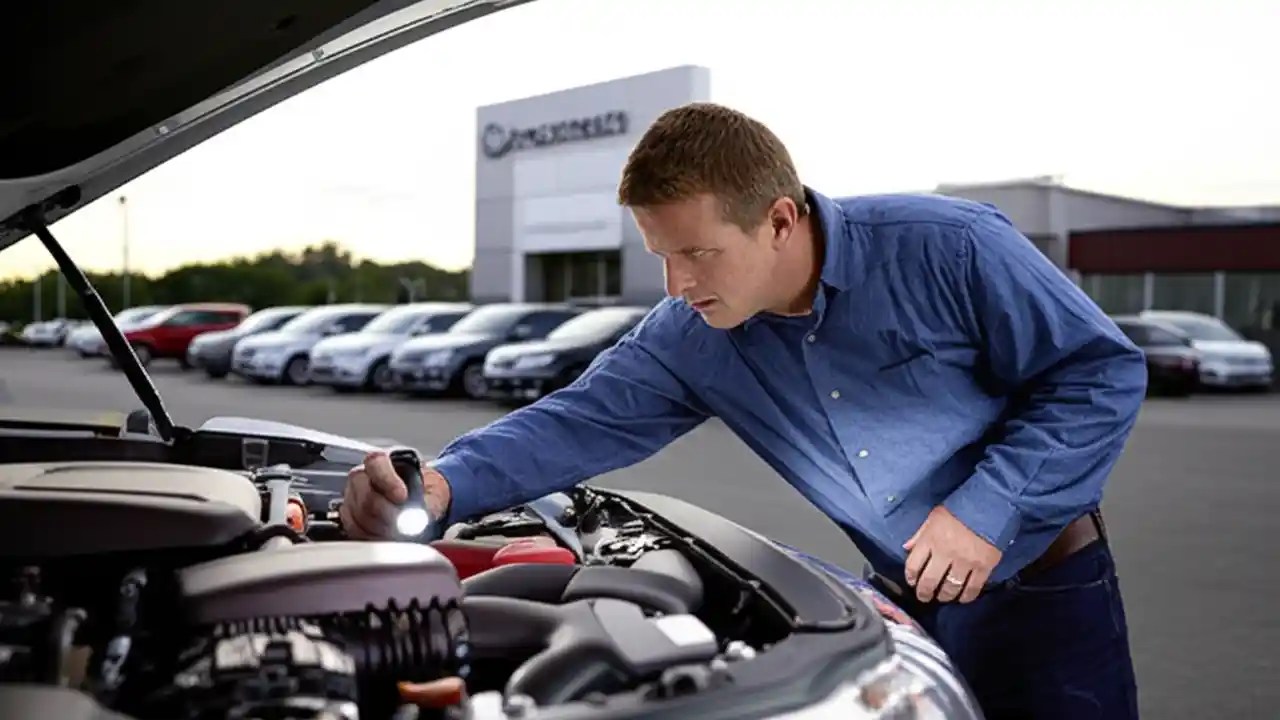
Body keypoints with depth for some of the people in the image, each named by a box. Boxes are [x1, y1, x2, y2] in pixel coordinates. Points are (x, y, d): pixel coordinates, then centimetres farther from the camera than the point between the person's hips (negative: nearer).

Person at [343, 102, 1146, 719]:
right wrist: (443, 485, -31)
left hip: (1042, 590, -3)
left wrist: (988, 512, -25)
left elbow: (1104, 373, -16)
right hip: (908, 604, 4)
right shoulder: (688, 340, -8)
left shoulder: (950, 247, -23)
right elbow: (577, 423, -13)